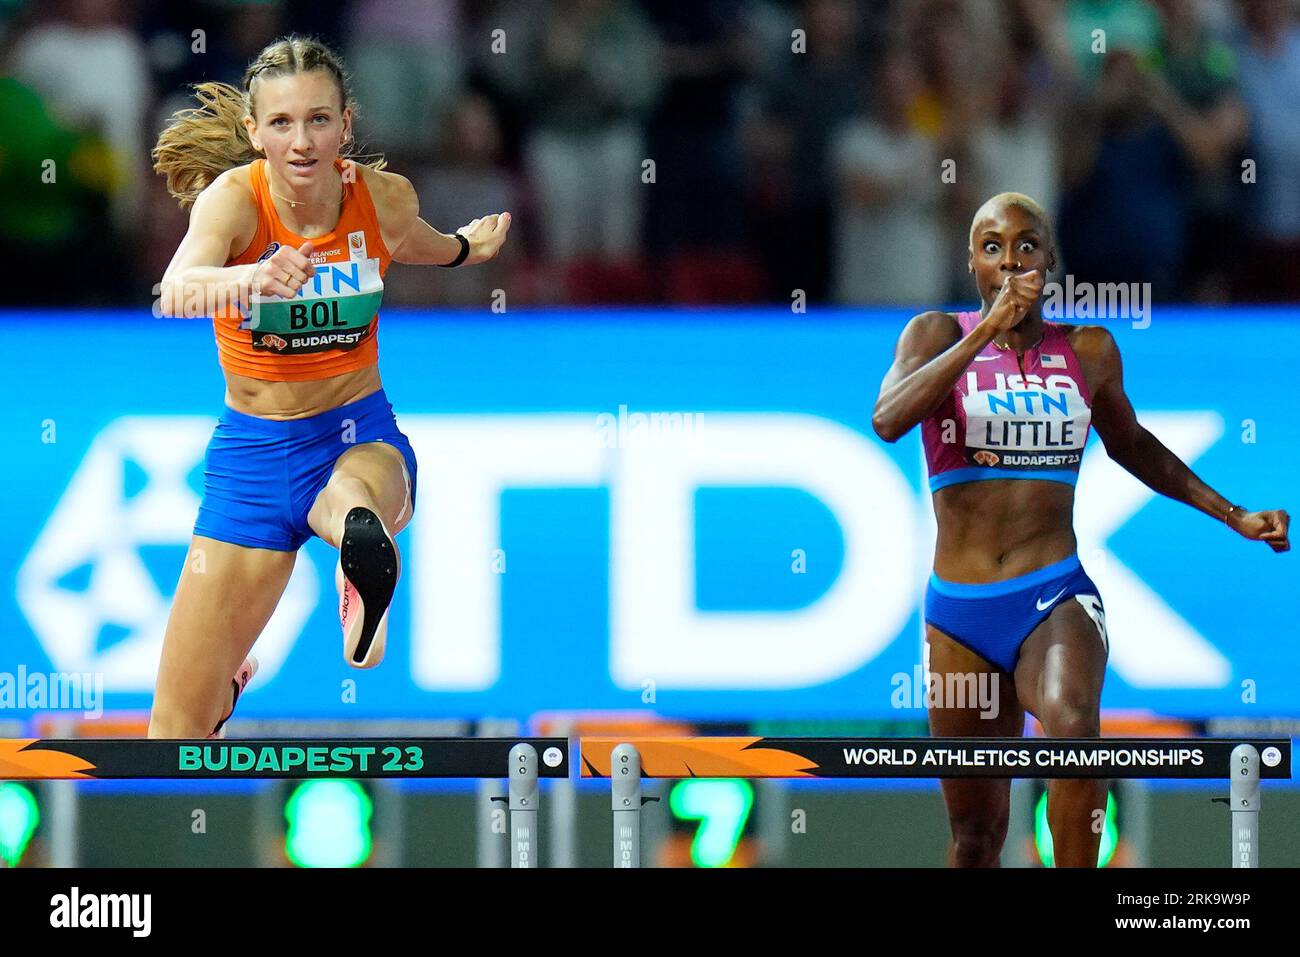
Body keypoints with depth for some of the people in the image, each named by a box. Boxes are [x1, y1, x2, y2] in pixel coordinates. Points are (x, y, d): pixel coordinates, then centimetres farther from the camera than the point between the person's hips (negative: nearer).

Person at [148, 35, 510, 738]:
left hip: (360, 436, 0)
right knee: (178, 726, 11)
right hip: (254, 447, 0)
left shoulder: (384, 198, -11)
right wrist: (248, 279, -63)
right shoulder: (234, 197, -21)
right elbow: (175, 292, -47)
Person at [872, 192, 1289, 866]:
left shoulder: (1089, 352, 8)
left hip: (1057, 598, 0)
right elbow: (888, 420, -18)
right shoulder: (938, 335, 2)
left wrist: (1232, 516, 24)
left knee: (1072, 727, -34)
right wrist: (987, 330, -20)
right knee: (976, 834, 7)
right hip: (960, 612, 0)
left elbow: (1130, 444, 26)